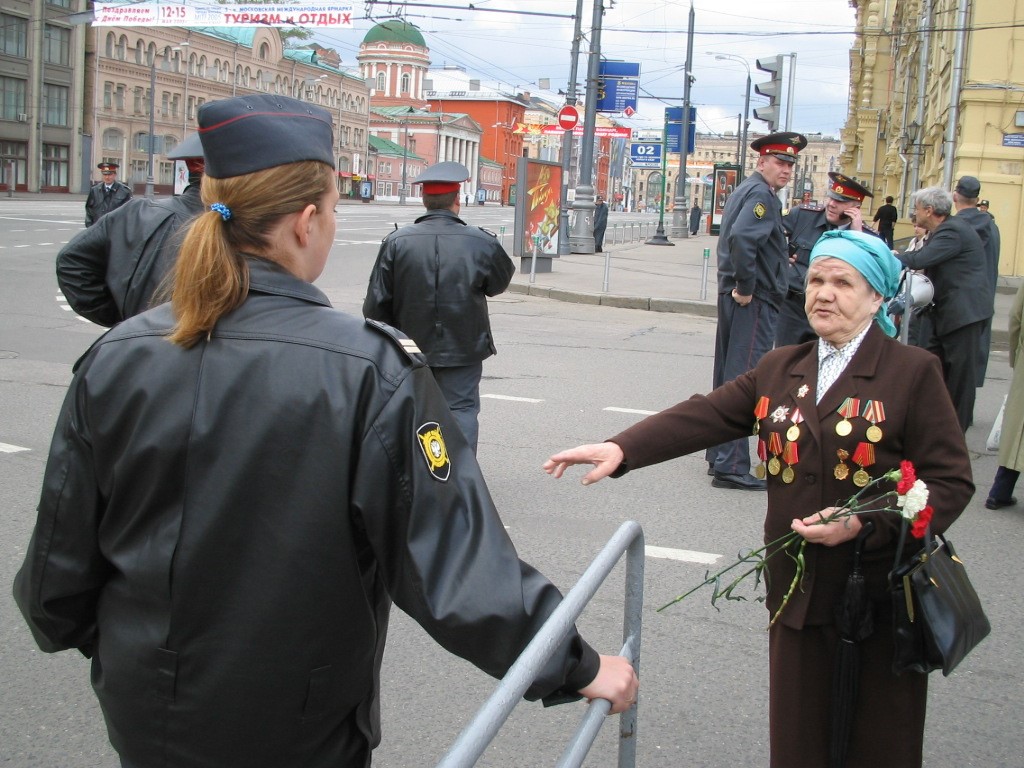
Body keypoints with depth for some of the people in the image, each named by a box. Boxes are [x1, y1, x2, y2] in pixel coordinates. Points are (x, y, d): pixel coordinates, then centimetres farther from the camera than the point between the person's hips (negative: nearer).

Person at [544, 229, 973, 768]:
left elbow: (952, 483, -8)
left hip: (879, 596, -4)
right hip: (798, 588, 4)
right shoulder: (779, 369, 11)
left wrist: (866, 524, -21)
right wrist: (621, 449, -15)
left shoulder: (913, 373, -5)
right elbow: (704, 416, -1)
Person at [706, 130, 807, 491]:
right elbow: (742, 238, -29)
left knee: (728, 378, 16)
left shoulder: (745, 191, 18)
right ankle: (731, 467, -7)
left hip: (734, 298, 10)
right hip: (755, 300, -10)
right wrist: (745, 287, -21)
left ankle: (719, 456, 25)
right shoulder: (762, 195, -14)